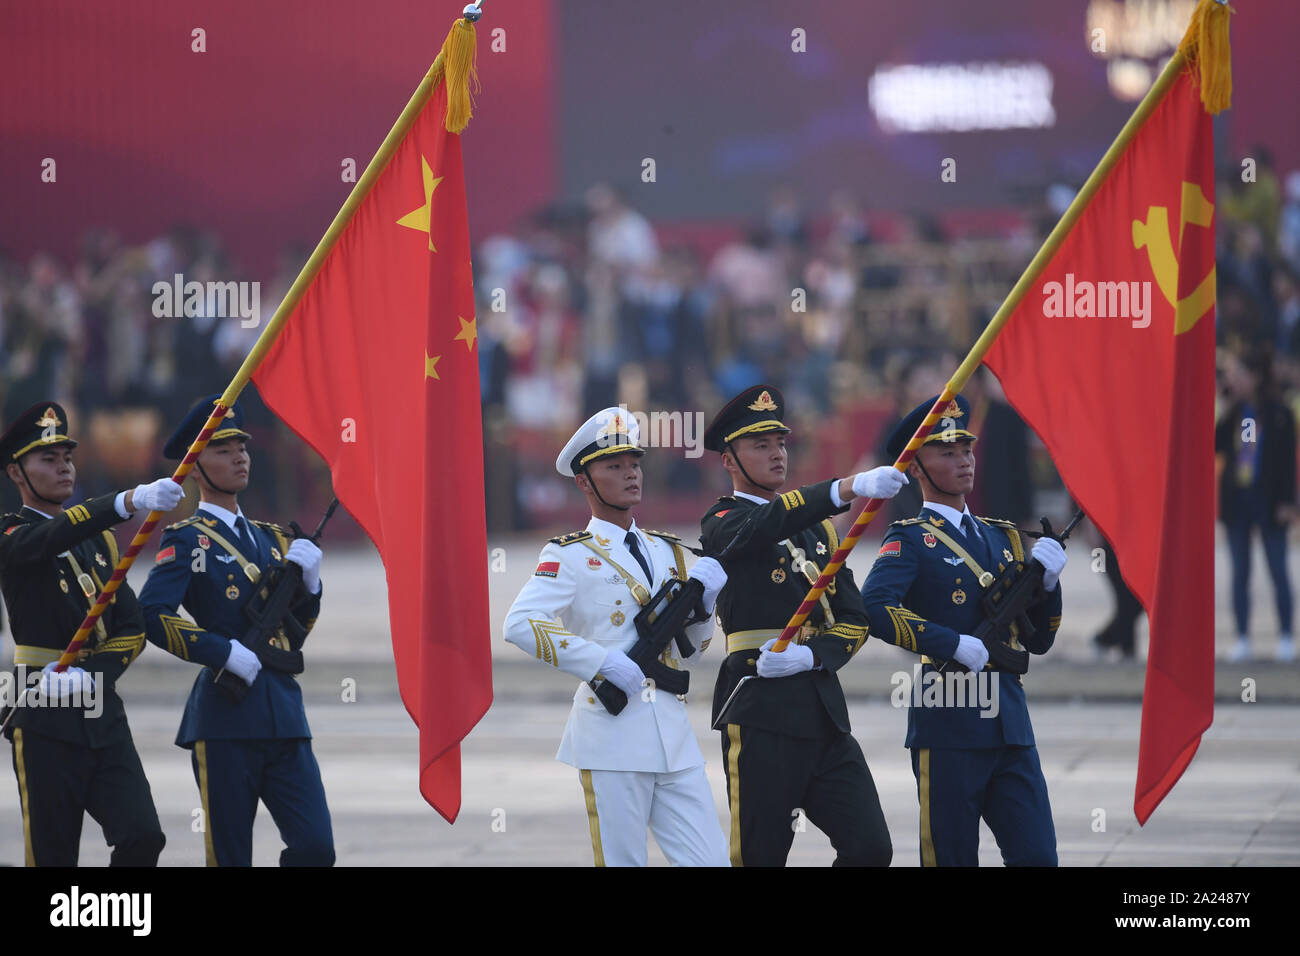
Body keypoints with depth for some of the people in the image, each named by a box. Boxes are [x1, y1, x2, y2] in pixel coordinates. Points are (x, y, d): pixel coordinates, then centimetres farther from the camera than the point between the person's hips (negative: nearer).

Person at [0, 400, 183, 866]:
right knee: (53, 855, -2)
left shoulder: (100, 539, 16)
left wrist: (88, 676, -11)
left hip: (104, 714, 5)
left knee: (142, 836, -9)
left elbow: (132, 628, 11)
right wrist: (131, 500, -42)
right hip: (45, 721, -5)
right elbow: (56, 537, -26)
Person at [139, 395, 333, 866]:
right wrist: (225, 652, -18)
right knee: (229, 857, -2)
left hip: (284, 710, 6)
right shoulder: (187, 541, -3)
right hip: (226, 714, -6)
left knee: (315, 846, -4)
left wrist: (308, 581, 3)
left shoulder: (271, 539, 18)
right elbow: (151, 615, -17)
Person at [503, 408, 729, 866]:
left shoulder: (666, 550, 17)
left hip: (674, 735, 6)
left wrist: (701, 599, 2)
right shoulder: (571, 556, -1)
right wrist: (602, 662, -20)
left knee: (711, 861, -1)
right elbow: (520, 624, -16)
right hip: (612, 731, -5)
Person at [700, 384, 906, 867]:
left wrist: (809, 655, -9)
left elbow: (854, 620, 13)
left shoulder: (819, 528, 20)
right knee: (760, 855, -3)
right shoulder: (723, 524, 0)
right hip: (760, 713, -6)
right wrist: (850, 487, -39)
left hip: (825, 712, 6)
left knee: (870, 848, -4)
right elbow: (768, 524, -24)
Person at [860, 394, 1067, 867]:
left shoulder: (1001, 537, 18)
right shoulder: (911, 540, -2)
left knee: (1037, 856, -1)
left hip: (1010, 723, 6)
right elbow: (874, 607, -22)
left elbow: (1037, 641, 18)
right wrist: (954, 643, -23)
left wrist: (1046, 581, 1)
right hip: (948, 724, -5)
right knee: (952, 858, -1)